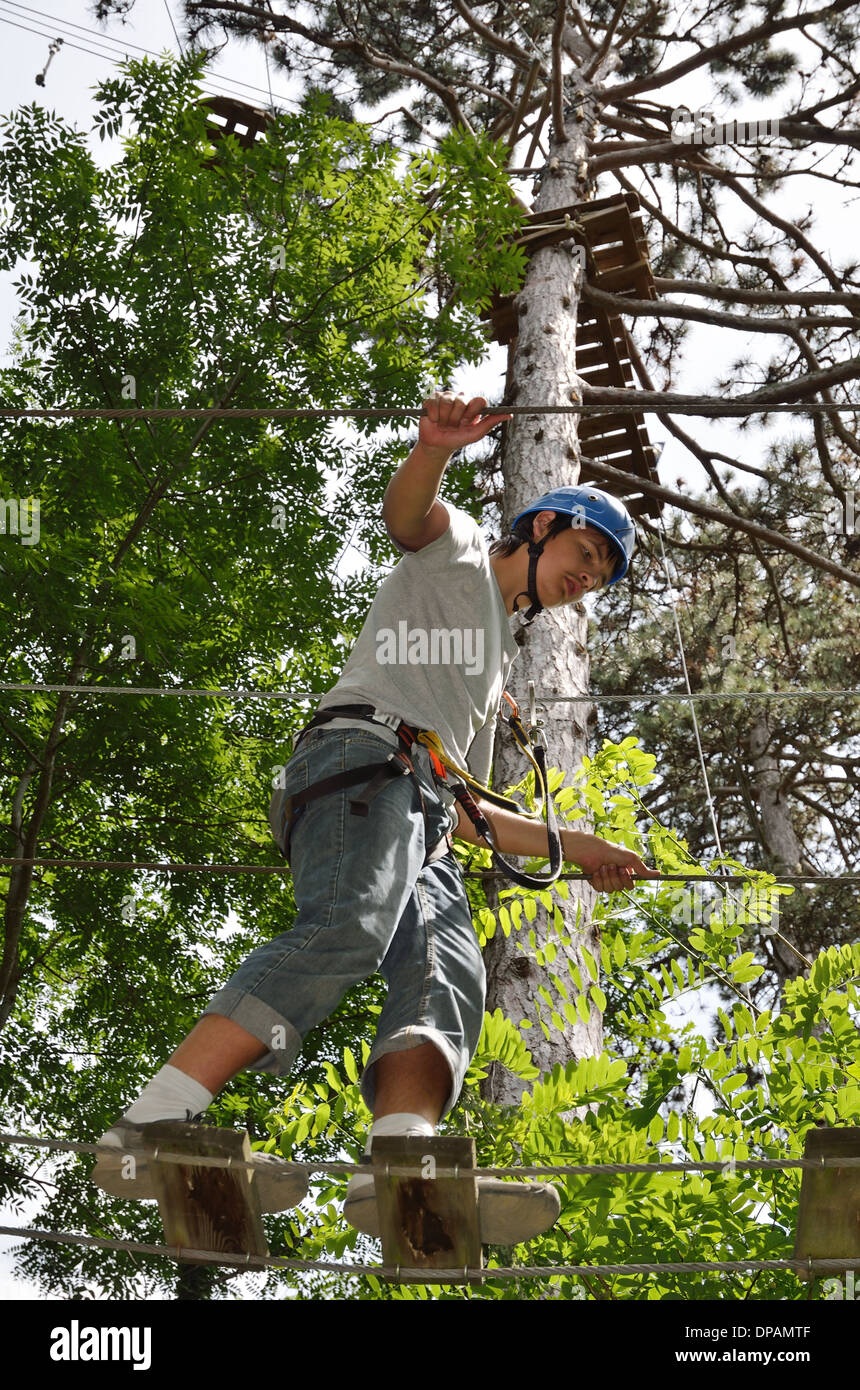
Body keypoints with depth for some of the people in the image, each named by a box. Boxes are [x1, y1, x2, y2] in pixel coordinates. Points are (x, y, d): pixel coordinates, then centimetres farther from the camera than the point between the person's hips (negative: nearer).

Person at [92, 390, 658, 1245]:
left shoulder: (495, 658, 41)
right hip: (364, 752, -8)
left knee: (448, 977, -20)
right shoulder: (457, 549, 23)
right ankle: (147, 1130, -41)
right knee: (349, 929, -32)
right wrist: (434, 448, -26)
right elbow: (406, 510, -4)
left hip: (422, 814, 8)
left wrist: (572, 846, 38)